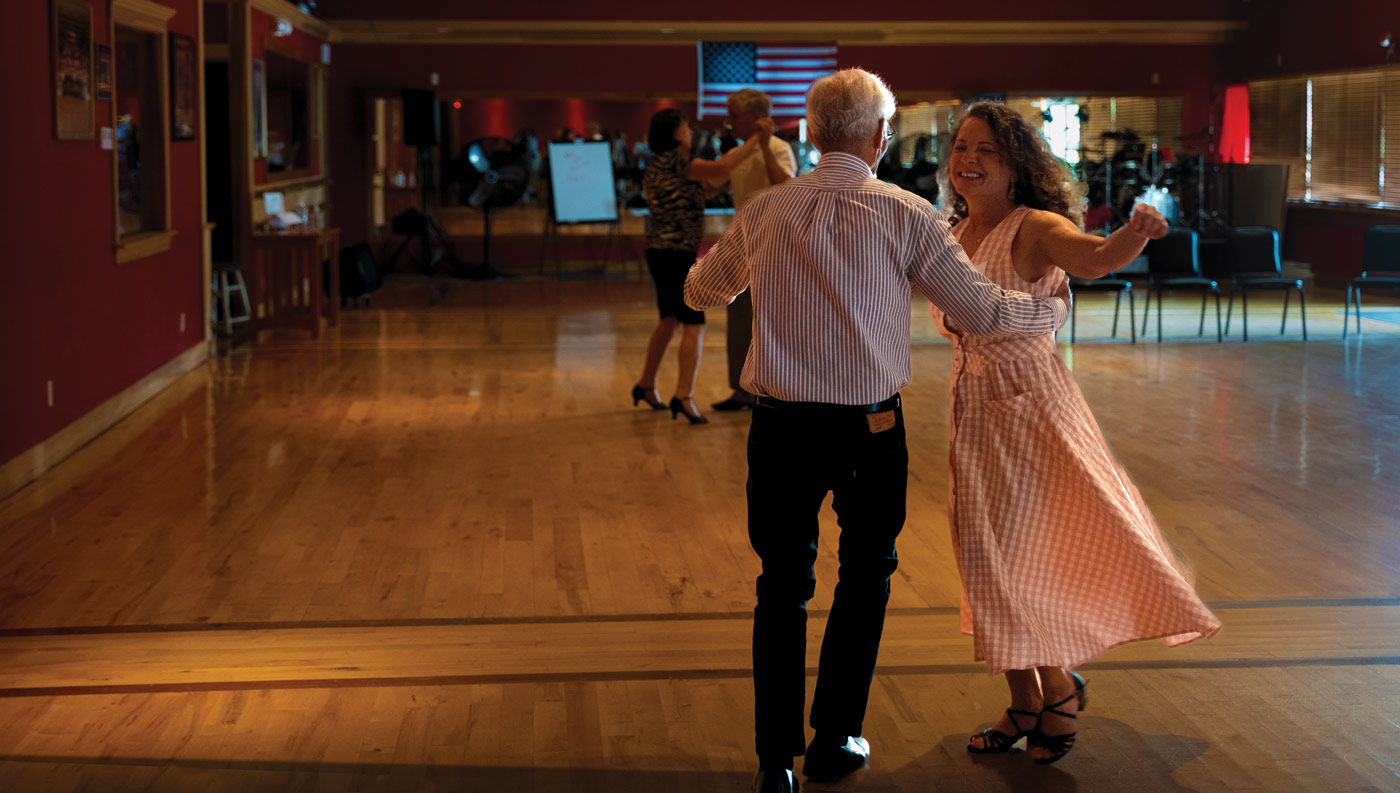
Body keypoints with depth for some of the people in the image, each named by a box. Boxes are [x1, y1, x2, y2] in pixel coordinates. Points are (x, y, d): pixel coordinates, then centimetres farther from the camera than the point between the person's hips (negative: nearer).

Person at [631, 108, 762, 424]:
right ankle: (684, 396, -21)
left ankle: (646, 385, 31)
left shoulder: (654, 166, 13)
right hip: (678, 252, -10)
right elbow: (722, 167, -25)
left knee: (669, 320, 22)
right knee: (693, 324, -11)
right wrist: (756, 140, -16)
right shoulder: (677, 162, -14)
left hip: (658, 251, 10)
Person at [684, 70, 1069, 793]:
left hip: (782, 428, 2)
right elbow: (982, 311, -5)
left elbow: (700, 292, 18)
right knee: (866, 576, 19)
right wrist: (1056, 310, 14)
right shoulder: (906, 215, -6)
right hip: (872, 429, -1)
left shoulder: (764, 212, 2)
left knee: (783, 585, 12)